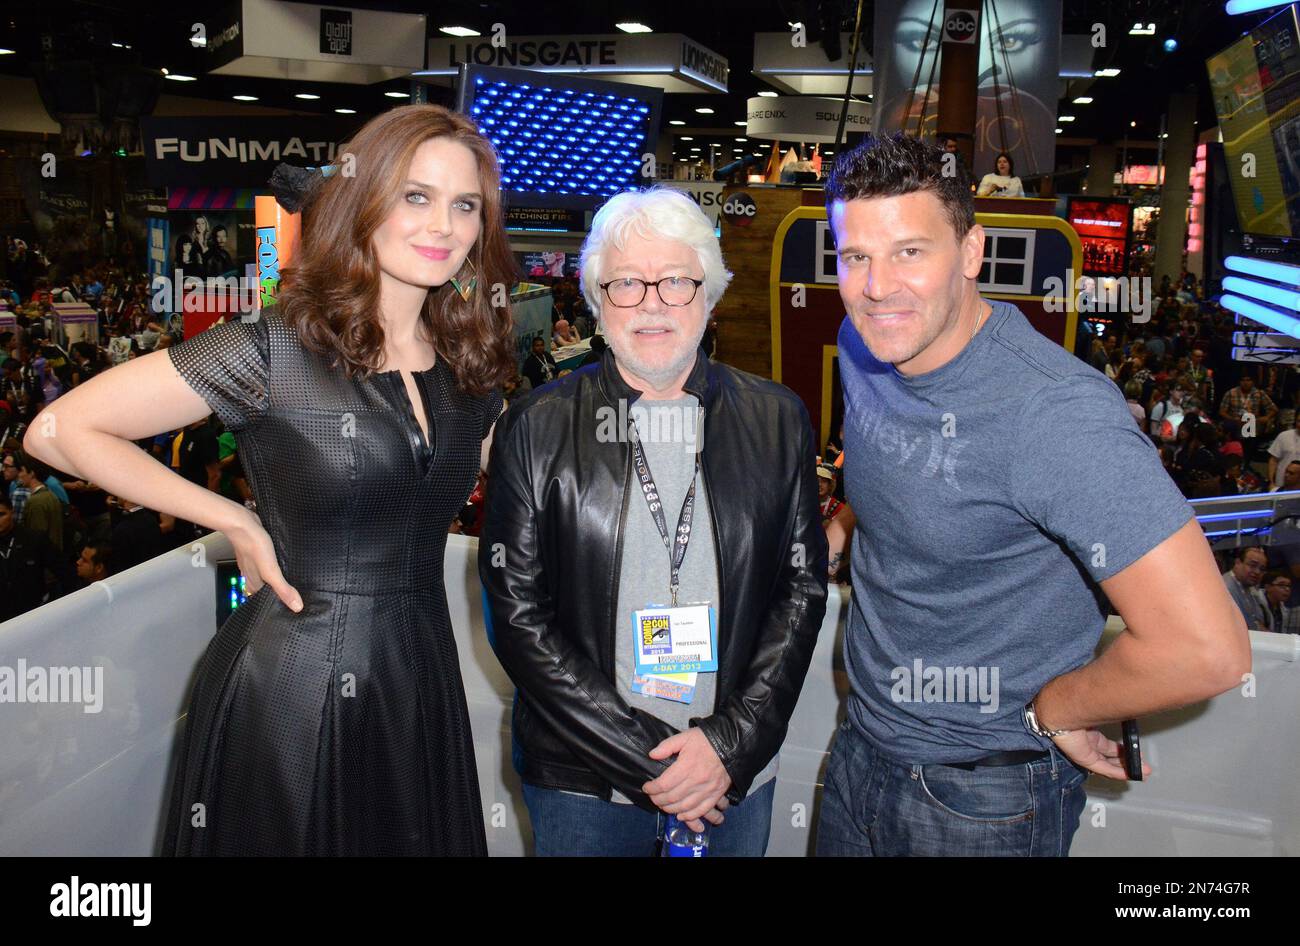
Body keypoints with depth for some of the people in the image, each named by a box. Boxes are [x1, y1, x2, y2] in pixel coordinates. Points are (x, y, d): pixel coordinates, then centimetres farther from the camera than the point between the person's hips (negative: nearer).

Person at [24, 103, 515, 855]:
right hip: (291, 687, -5)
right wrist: (234, 520, -10)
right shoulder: (274, 350, -13)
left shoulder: (472, 370, 3)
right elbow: (62, 431, -9)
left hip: (424, 680, 5)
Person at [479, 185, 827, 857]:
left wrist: (731, 744, -9)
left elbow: (803, 588, 1)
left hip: (738, 774, 2)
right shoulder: (537, 428, -5)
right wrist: (646, 757, -12)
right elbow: (517, 613, -8)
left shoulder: (777, 419, 0)